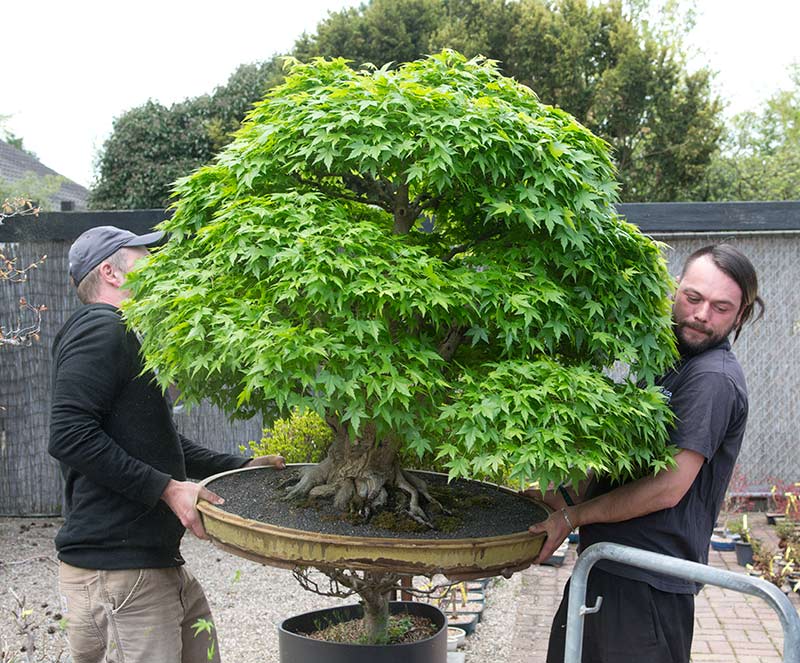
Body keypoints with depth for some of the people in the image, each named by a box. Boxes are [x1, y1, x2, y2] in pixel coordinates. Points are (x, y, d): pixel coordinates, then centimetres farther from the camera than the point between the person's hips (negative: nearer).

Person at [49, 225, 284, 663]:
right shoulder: (100, 328, -10)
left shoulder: (125, 335, 22)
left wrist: (243, 466, 21)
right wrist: (166, 488, -20)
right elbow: (69, 434, -22)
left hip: (159, 563, 10)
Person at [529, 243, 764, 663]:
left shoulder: (715, 379, -17)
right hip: (604, 565, 9)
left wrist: (573, 517, -12)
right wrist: (569, 498, 3)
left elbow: (668, 488, -21)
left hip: (647, 584, -9)